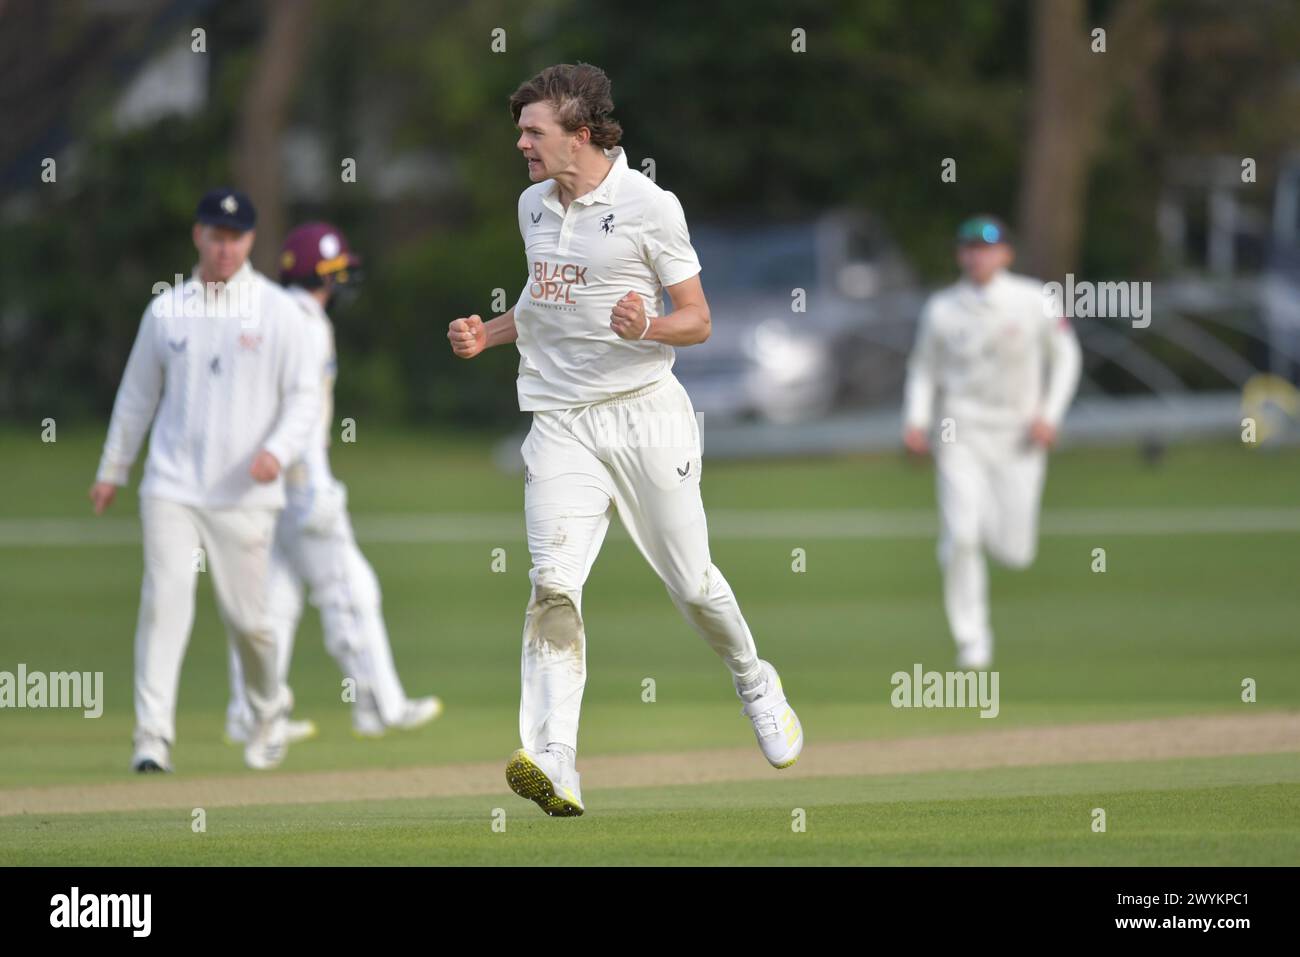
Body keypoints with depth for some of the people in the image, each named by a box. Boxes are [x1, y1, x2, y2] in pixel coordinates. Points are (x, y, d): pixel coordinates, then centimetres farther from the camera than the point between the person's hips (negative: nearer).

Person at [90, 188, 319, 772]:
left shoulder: (276, 311, 1)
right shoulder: (166, 310, 8)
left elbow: (304, 396, 0)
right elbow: (137, 394, 18)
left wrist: (278, 450, -18)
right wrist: (112, 471, 21)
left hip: (244, 493, -1)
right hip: (171, 487, 1)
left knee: (245, 615, 2)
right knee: (165, 599, -13)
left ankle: (269, 708, 30)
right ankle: (153, 737, -15)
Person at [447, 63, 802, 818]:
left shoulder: (649, 205, -7)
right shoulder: (534, 205, 11)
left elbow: (698, 320, -4)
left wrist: (648, 327, -25)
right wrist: (488, 335, 10)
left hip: (645, 415, -4)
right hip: (562, 423, 4)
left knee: (691, 584, 4)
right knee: (554, 584, -16)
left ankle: (755, 684, 37)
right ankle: (555, 764, -27)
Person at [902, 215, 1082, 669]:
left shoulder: (1033, 301, -2)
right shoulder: (940, 308, 0)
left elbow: (1066, 355, 7)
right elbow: (923, 367, 10)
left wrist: (1050, 413, -5)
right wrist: (916, 419, -5)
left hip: (1019, 436, 0)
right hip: (961, 434, 0)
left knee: (1016, 553, 0)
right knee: (960, 537, -16)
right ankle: (971, 639, -7)